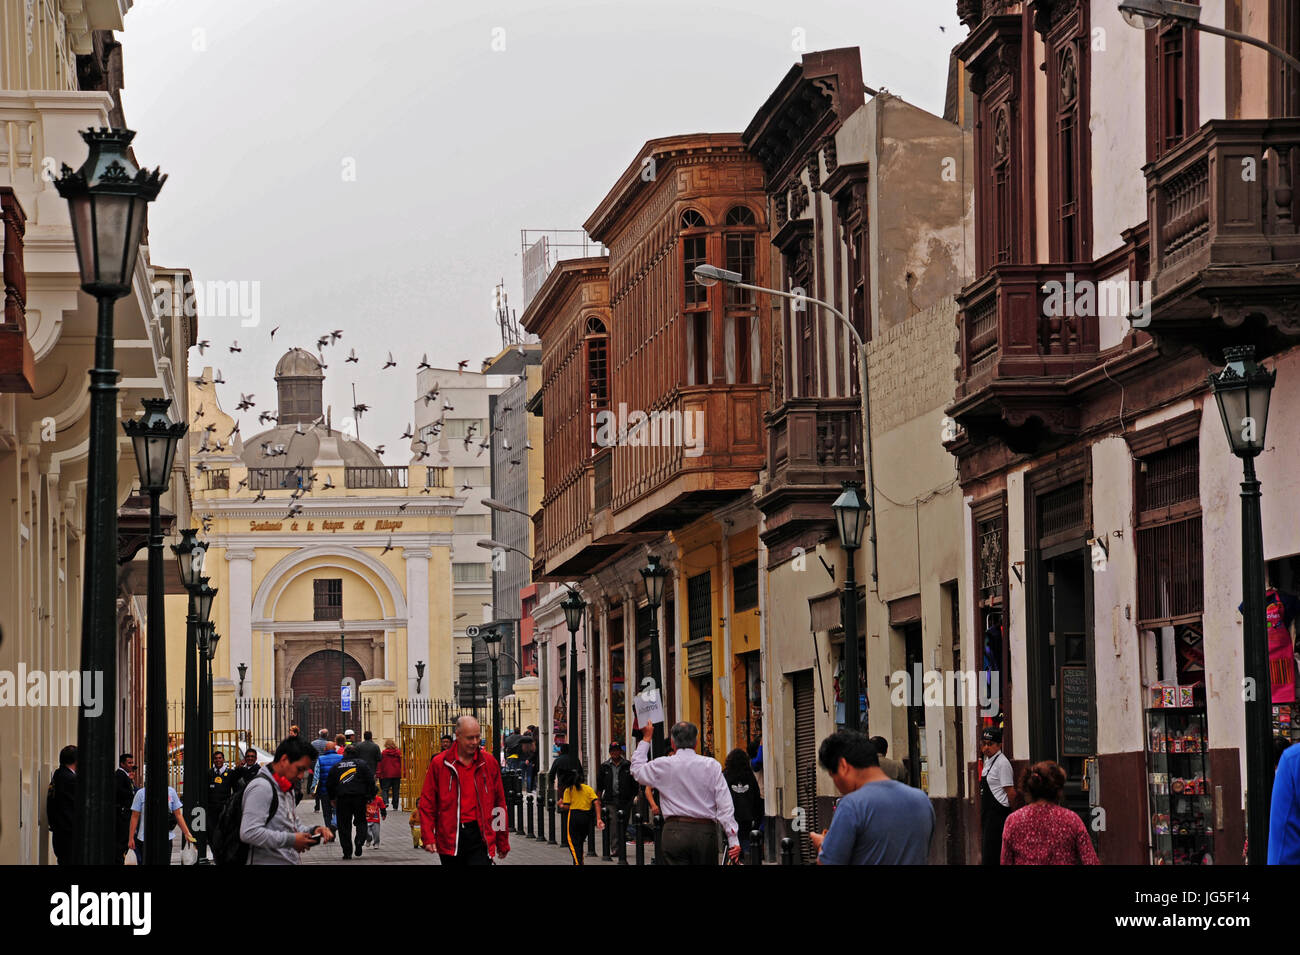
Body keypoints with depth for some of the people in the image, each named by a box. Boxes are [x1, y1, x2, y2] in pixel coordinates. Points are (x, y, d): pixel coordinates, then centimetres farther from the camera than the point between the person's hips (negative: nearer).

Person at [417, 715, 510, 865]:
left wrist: (503, 843, 12)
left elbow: (499, 804, 12)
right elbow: (427, 803, 3)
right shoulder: (439, 763, 2)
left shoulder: (489, 763, 6)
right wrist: (428, 837, -7)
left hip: (480, 837, 0)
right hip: (450, 839, 0)